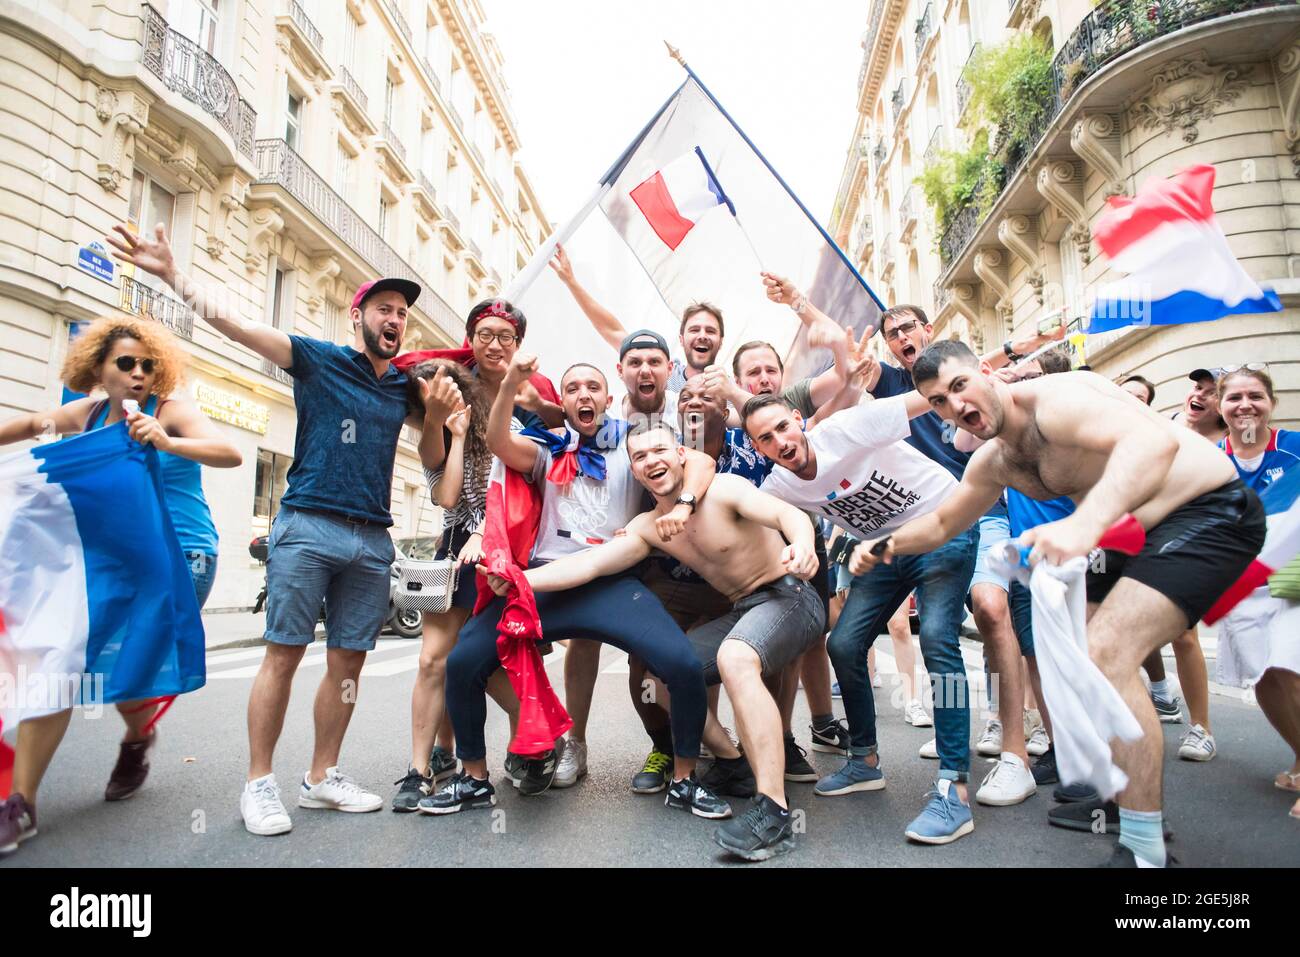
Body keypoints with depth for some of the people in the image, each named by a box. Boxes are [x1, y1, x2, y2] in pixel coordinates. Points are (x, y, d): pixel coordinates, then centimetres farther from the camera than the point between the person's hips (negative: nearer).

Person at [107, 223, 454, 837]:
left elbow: (429, 451, 25)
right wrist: (172, 274, -16)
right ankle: (259, 784, 10)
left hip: (373, 541, 5)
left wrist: (436, 414, 4)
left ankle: (321, 778, 19)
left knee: (348, 661, 6)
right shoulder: (319, 359, 4)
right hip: (308, 527, -4)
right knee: (284, 653, -3)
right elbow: (234, 323, -4)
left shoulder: (403, 386, 16)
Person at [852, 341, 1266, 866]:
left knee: (1106, 653, -24)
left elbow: (1154, 438, -42)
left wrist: (1084, 523, -56)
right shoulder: (992, 462, 4)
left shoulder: (1054, 398, -24)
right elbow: (942, 522, 17)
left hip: (1210, 511, -10)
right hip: (1133, 536, 10)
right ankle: (1122, 790, 32)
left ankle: (1144, 848, -11)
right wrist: (888, 543, 1)